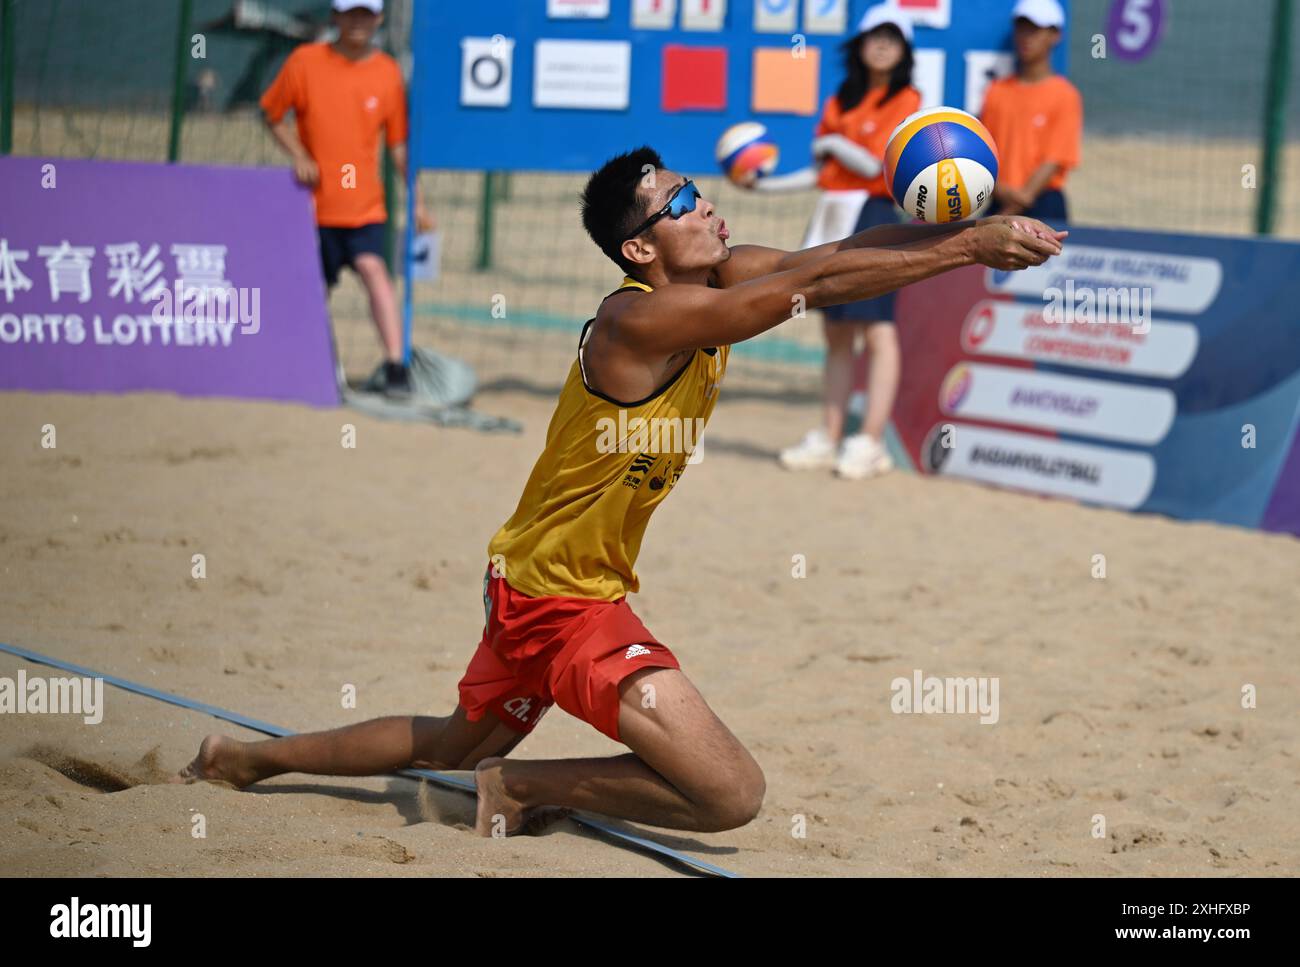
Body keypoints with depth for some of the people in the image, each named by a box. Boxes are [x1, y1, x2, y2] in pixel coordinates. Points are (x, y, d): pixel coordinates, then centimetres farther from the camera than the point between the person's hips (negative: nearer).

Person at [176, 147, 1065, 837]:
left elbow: (838, 258, -12)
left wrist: (968, 235, -27)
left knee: (460, 744, 32)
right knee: (731, 791, -18)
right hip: (561, 595, -10)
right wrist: (967, 249, -32)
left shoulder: (723, 277, -1)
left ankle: (249, 756, 45)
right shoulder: (642, 320, -27)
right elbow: (824, 278, -33)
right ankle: (524, 789, -2)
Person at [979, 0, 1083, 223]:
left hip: (1042, 207, -4)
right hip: (996, 205, 4)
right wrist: (998, 188, -11)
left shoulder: (1064, 95, -1)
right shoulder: (997, 91, 12)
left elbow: (1054, 161, -7)